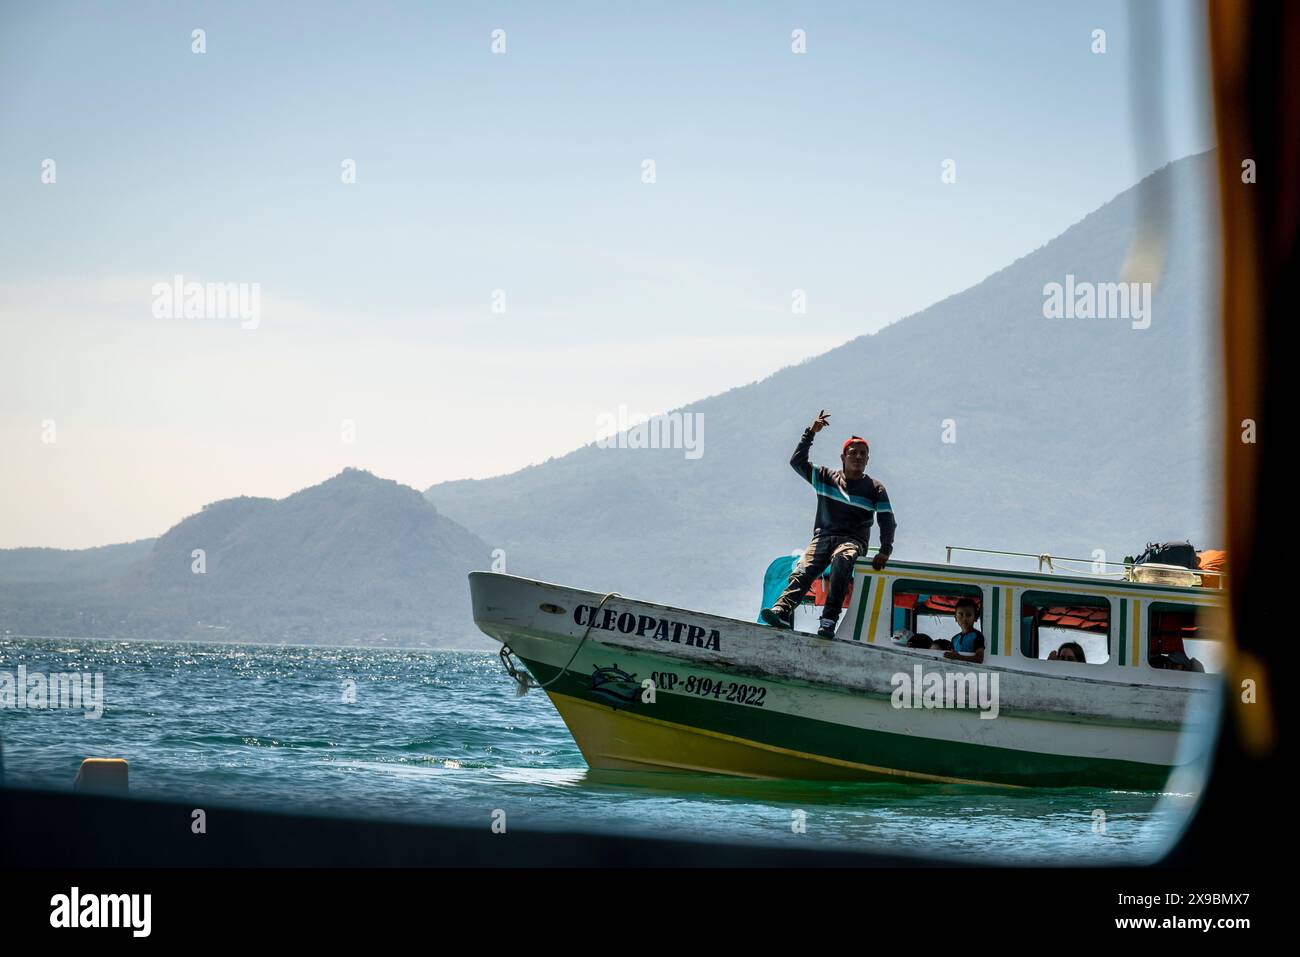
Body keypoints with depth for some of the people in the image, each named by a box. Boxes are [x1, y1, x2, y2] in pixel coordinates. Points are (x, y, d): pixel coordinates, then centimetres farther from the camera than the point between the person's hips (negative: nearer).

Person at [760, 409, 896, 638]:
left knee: (842, 559, -39)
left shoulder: (875, 489, 12)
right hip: (822, 537, 2)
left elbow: (888, 522, 7)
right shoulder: (826, 477, 17)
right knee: (803, 570, -29)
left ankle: (829, 620, -50)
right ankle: (781, 611, -53)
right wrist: (810, 433, -2)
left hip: (853, 541, -2)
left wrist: (885, 551, -8)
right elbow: (797, 461, 7)